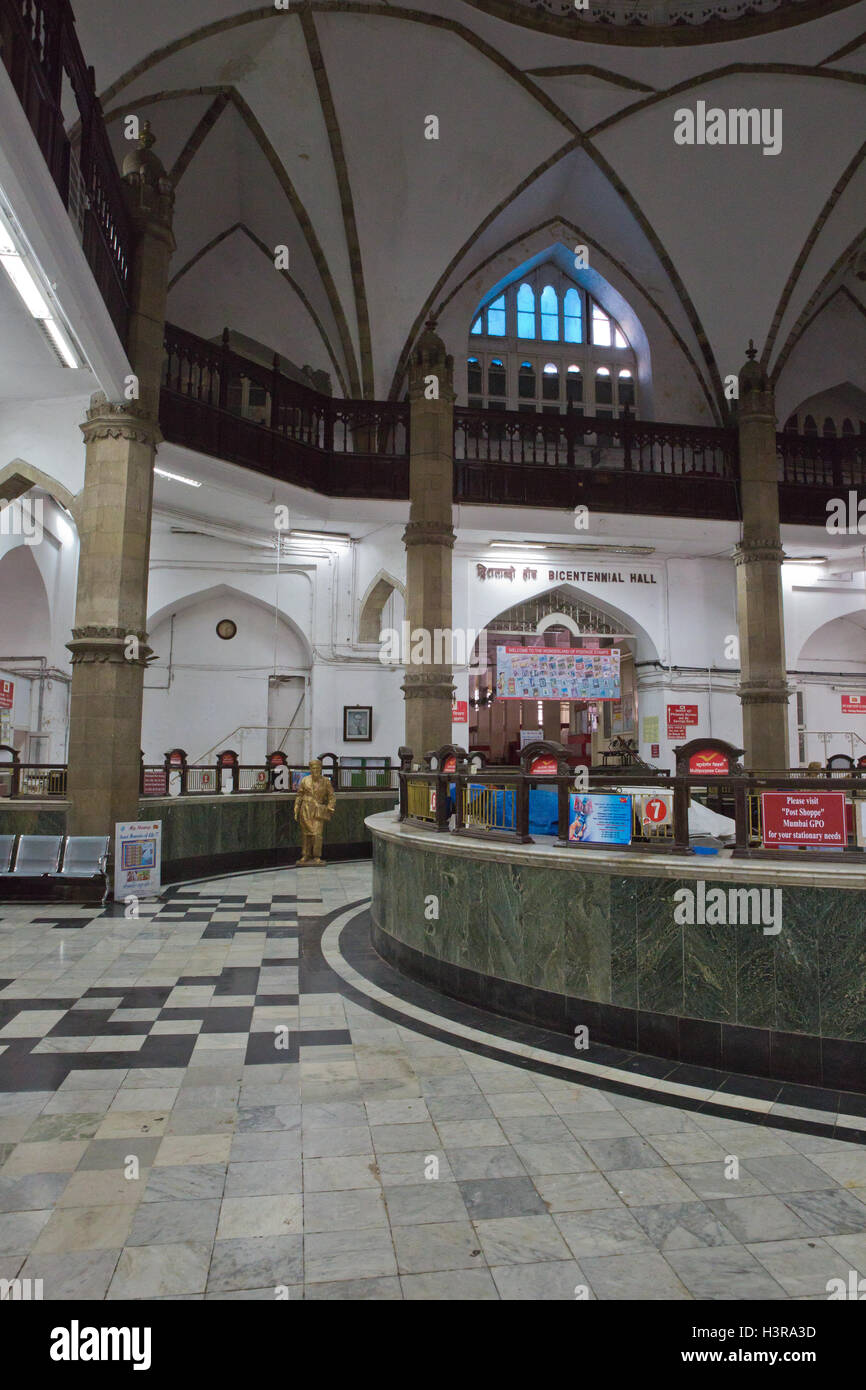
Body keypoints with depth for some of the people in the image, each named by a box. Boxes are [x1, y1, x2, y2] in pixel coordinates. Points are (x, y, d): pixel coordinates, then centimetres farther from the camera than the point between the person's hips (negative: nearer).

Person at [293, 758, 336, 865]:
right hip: (306, 810, 1)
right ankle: (305, 856, 14)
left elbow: (331, 796, 9)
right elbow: (299, 796, 8)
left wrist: (330, 808, -2)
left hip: (319, 811, -1)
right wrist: (296, 811, 5)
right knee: (306, 833, 4)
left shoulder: (325, 781, 3)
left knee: (317, 834, -8)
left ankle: (317, 857, 3)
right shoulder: (305, 780, 5)